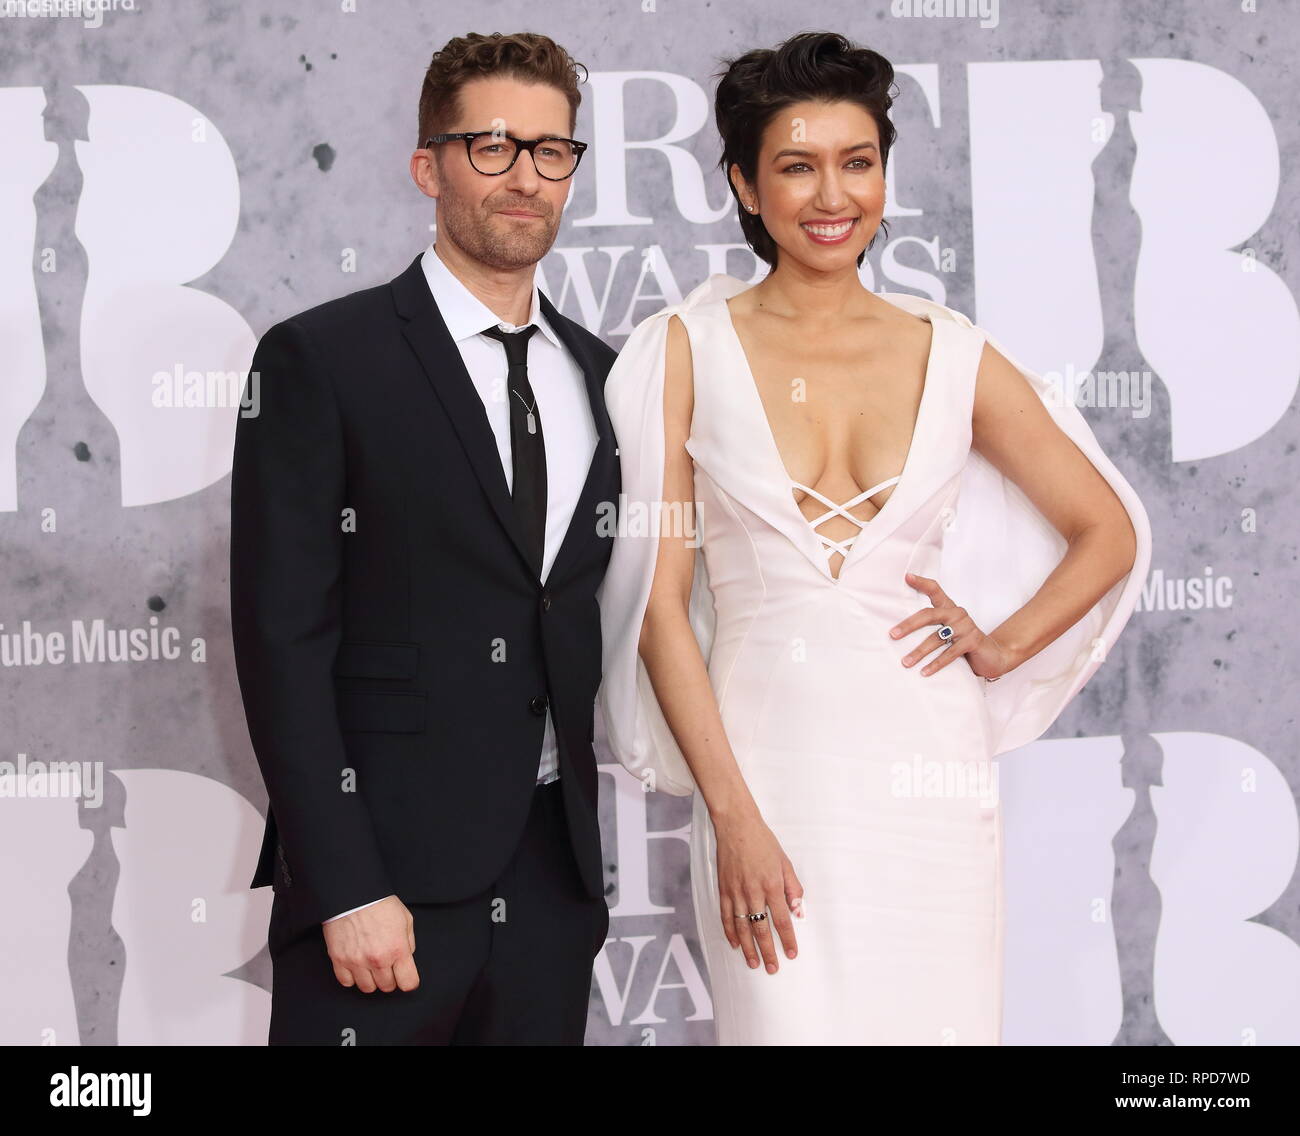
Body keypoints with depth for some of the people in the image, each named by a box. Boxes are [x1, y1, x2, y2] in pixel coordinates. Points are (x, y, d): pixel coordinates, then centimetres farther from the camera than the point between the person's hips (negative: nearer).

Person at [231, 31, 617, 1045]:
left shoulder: (598, 374, 12)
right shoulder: (320, 360, -5)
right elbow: (283, 638, -9)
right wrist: (346, 889, -14)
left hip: (556, 874, 5)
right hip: (386, 880, -4)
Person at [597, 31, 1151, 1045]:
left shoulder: (951, 353, 7)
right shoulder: (688, 350, 1)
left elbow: (1110, 533, 17)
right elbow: (659, 600, -2)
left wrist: (1001, 647, 3)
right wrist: (730, 813, -9)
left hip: (927, 767, 2)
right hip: (765, 764, -2)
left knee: (935, 1019, 6)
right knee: (791, 1021, 1)